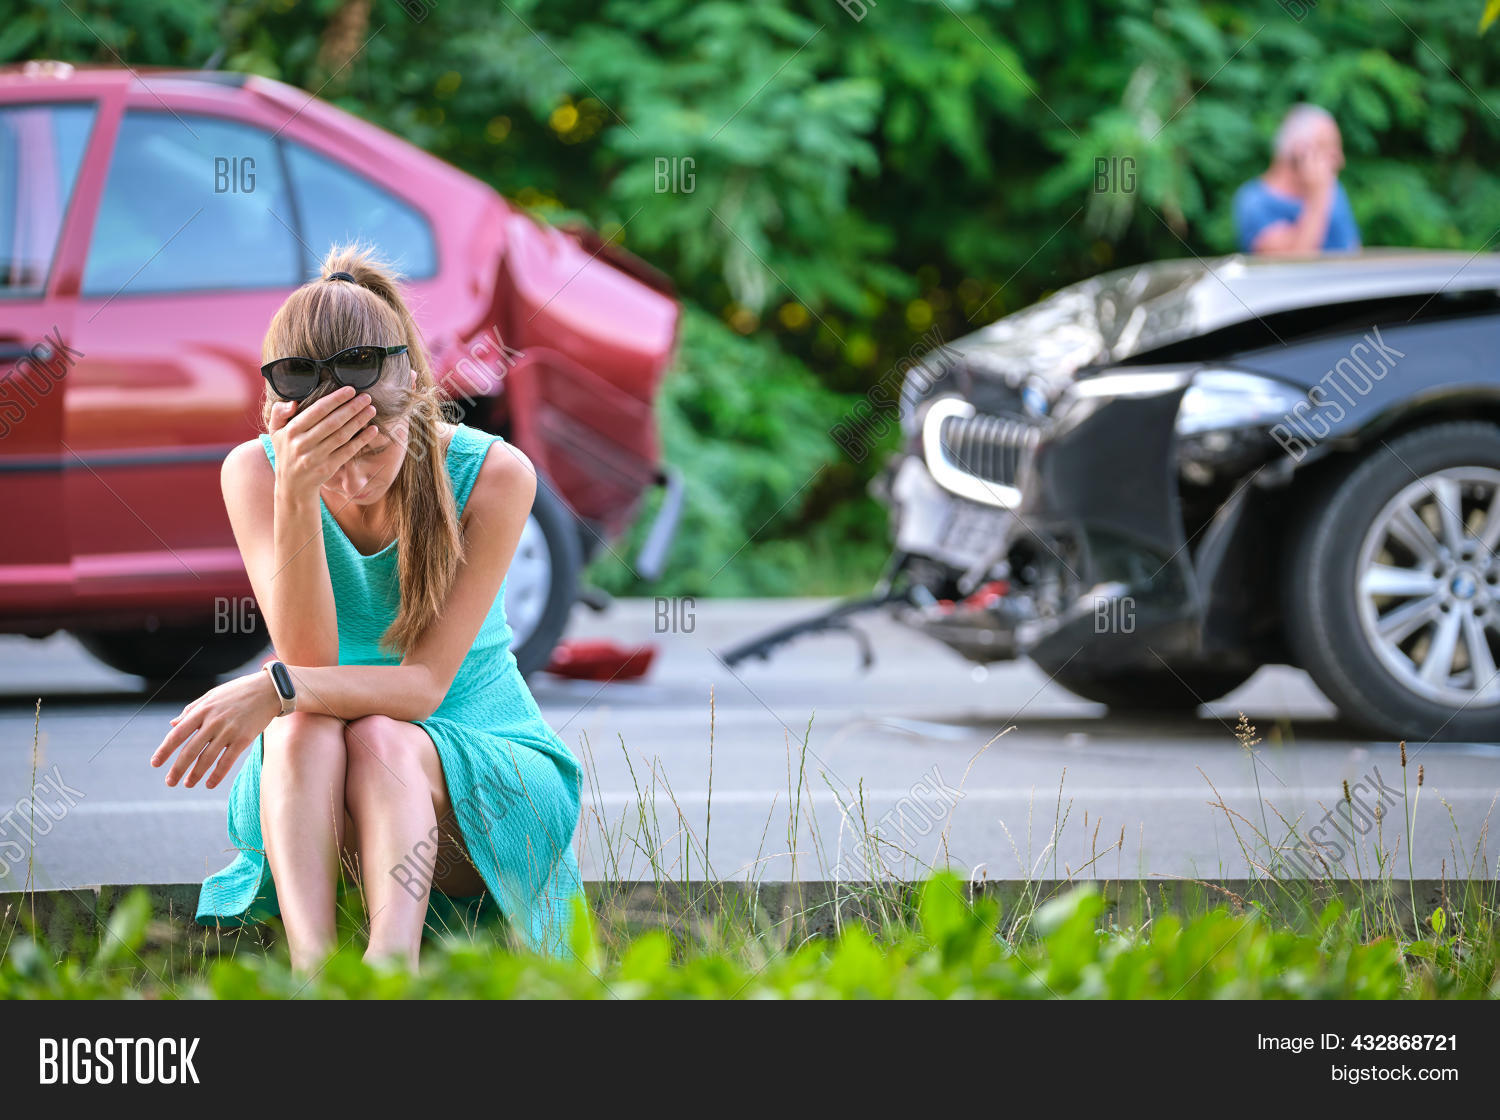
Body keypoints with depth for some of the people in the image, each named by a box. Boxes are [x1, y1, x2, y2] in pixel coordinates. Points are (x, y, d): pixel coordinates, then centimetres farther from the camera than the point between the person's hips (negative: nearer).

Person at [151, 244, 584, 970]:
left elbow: (425, 684, -18)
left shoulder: (495, 476, -15)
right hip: (309, 786, 1)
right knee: (307, 727, -31)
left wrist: (272, 689, -34)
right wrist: (296, 495, -33)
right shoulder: (254, 472, -9)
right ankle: (310, 967, -53)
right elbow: (309, 659, -19)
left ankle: (391, 964, -55)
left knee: (381, 739, -32)